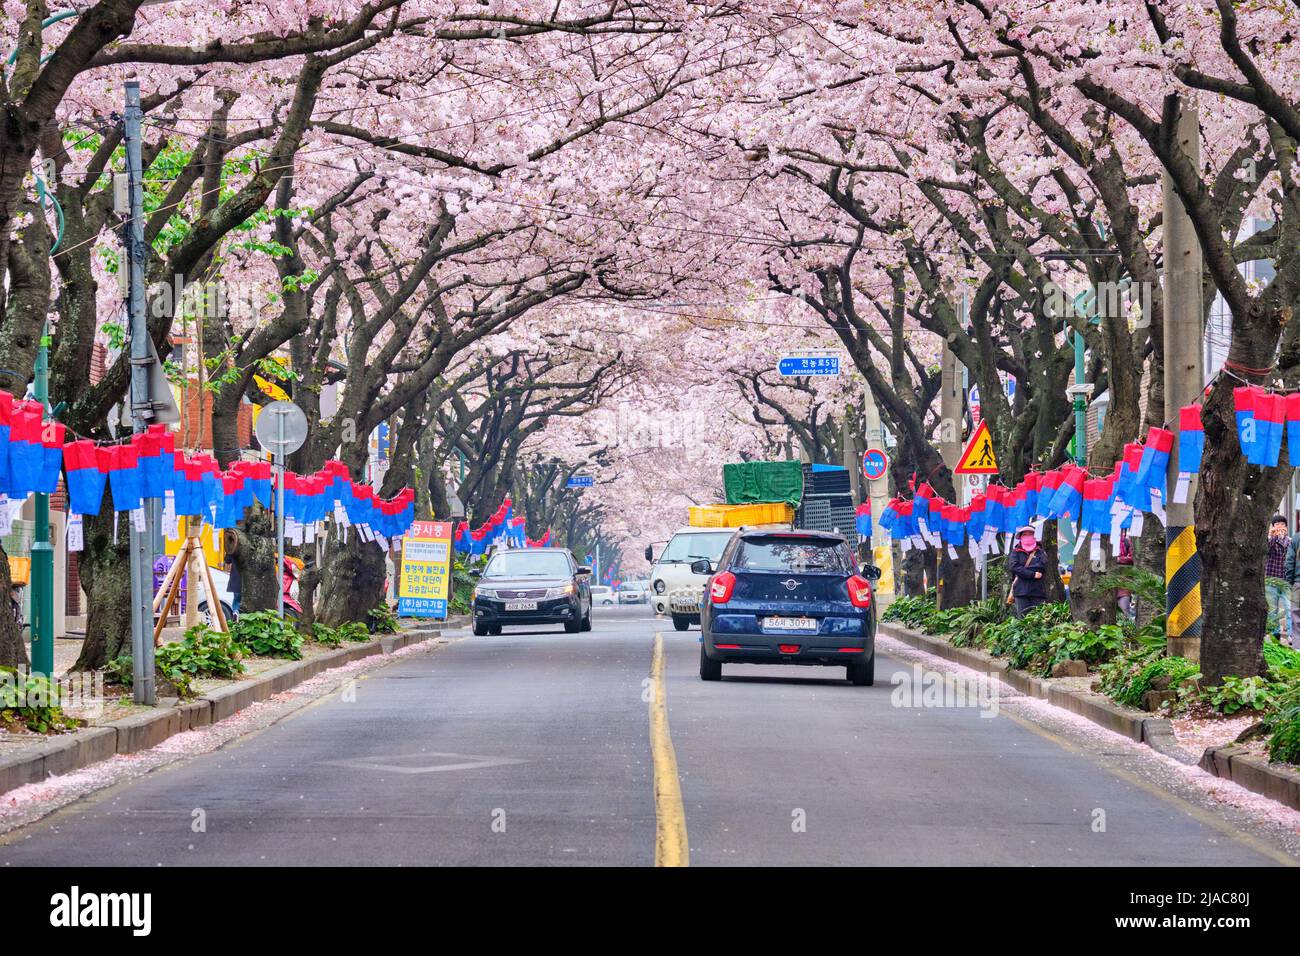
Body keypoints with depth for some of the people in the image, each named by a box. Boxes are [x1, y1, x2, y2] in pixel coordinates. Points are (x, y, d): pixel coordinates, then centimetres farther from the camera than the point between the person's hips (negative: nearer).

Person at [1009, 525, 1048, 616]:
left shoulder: (1040, 552, 14)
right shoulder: (1016, 552, 13)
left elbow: (1042, 566, -4)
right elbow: (1014, 567, -4)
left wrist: (1023, 570, -6)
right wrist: (1033, 574, -12)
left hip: (1038, 591, 0)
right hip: (1021, 591, 0)